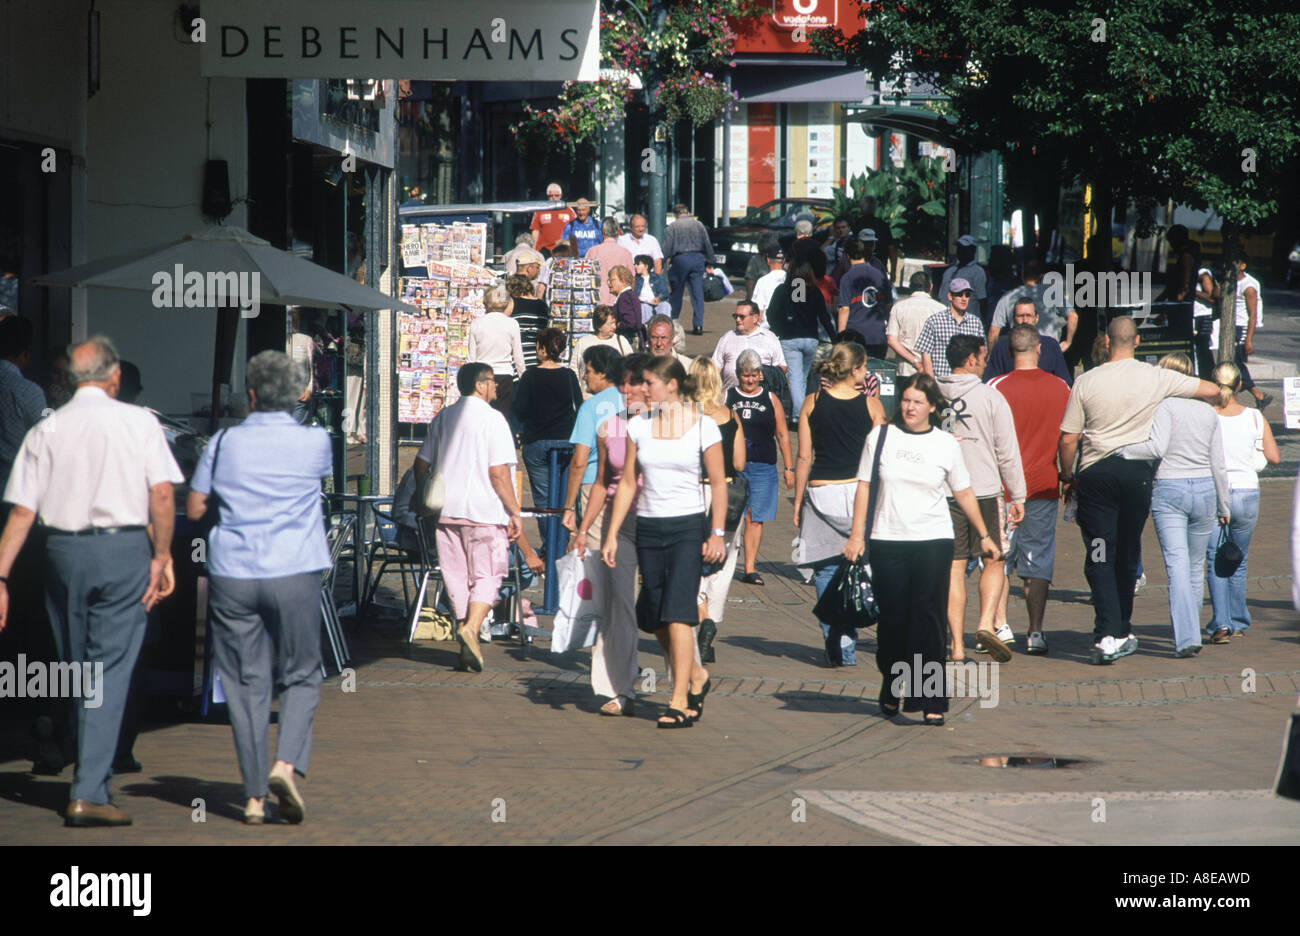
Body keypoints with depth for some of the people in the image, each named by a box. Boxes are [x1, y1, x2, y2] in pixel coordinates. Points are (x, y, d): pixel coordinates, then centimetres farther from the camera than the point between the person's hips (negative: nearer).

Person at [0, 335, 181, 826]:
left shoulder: (46, 430, 4)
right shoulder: (139, 422, 0)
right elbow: (162, 494, -8)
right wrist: (162, 556, 1)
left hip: (64, 552, 2)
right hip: (124, 549, -2)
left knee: (76, 670, 15)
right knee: (110, 671, -3)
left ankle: (94, 775, 25)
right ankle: (88, 793, -10)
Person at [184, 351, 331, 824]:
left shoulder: (225, 442, 2)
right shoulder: (315, 441, 1)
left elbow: (194, 508, 8)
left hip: (232, 575, 1)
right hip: (294, 573, -1)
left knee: (246, 682, 6)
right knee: (301, 676, 10)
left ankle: (255, 794, 4)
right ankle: (286, 763, -13)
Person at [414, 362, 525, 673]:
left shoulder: (443, 417, 11)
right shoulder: (492, 418, -8)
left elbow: (421, 464, 16)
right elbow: (499, 472, -14)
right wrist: (514, 512, -8)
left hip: (447, 509, 6)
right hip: (485, 510, -6)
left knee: (457, 577, 9)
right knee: (487, 575, -1)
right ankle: (471, 627, -24)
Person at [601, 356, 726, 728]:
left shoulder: (703, 427, -3)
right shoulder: (638, 426, 7)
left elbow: (718, 484, 1)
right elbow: (628, 483, 11)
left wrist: (717, 534, -6)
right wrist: (612, 535, 7)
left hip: (687, 527, -4)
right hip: (648, 527, 4)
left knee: (677, 613, -13)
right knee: (654, 618, 4)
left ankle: (680, 703, -10)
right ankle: (696, 676, 28)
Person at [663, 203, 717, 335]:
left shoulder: (673, 226, 0)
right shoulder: (699, 225, 9)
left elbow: (667, 247, -6)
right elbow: (708, 245, 11)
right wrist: (710, 263, 16)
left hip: (680, 260, -2)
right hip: (698, 259, 2)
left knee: (676, 293, 9)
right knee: (698, 293, 1)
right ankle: (698, 325, -6)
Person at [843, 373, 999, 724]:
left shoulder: (946, 444, 4)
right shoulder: (881, 437, 4)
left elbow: (964, 493, 13)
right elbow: (864, 485, 7)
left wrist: (984, 536, 15)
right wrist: (857, 535, 1)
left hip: (933, 540, -1)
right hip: (887, 540, 1)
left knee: (927, 619, -7)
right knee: (892, 619, 3)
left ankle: (932, 701, -6)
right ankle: (891, 691, 24)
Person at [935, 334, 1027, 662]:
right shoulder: (990, 397, -7)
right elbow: (1007, 453, -4)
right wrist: (1017, 497, 4)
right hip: (984, 489, -3)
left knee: (953, 567, 6)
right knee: (993, 561, 10)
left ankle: (957, 644, 3)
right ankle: (986, 624, -11)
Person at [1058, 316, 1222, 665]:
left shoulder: (1086, 382, -4)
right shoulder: (1156, 378, -3)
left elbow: (1068, 440, -2)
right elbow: (1212, 391, 4)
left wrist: (1067, 476, 14)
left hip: (1095, 472, -1)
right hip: (1137, 470, 1)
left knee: (1099, 556, -1)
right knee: (1127, 554, 13)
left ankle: (1107, 635, -13)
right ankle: (1123, 632, 21)